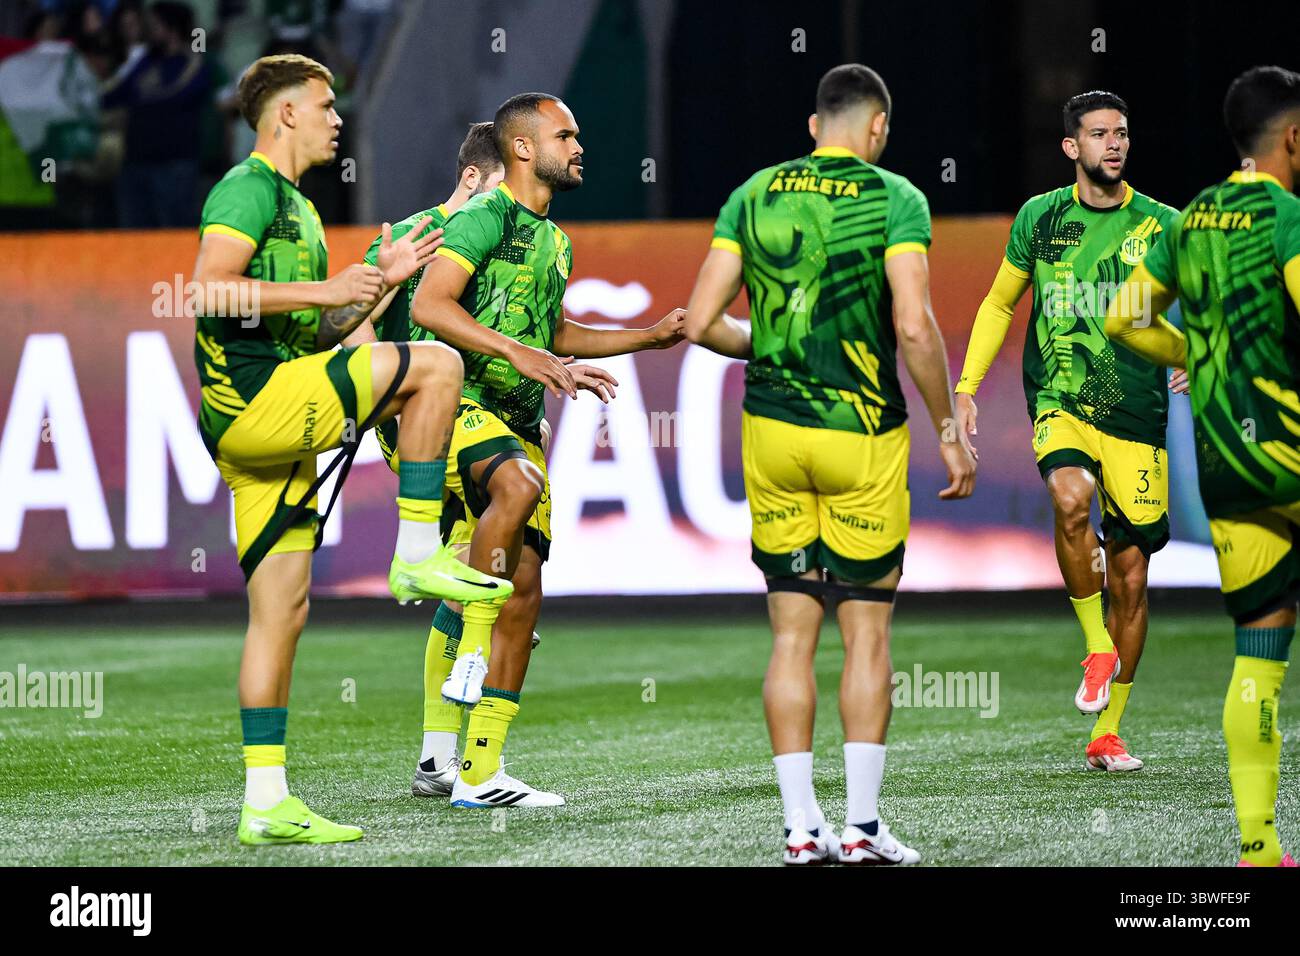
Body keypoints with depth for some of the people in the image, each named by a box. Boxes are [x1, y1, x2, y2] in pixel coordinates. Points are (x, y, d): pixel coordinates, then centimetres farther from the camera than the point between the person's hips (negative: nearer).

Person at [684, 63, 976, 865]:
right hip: (863, 435, -3)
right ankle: (863, 826, 2)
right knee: (867, 633, 4)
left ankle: (801, 826, 5)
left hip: (772, 434, 3)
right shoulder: (894, 199, -7)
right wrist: (950, 431, -7)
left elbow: (702, 323, 1)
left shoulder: (753, 195, 4)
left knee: (793, 634, 7)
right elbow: (914, 327, -17)